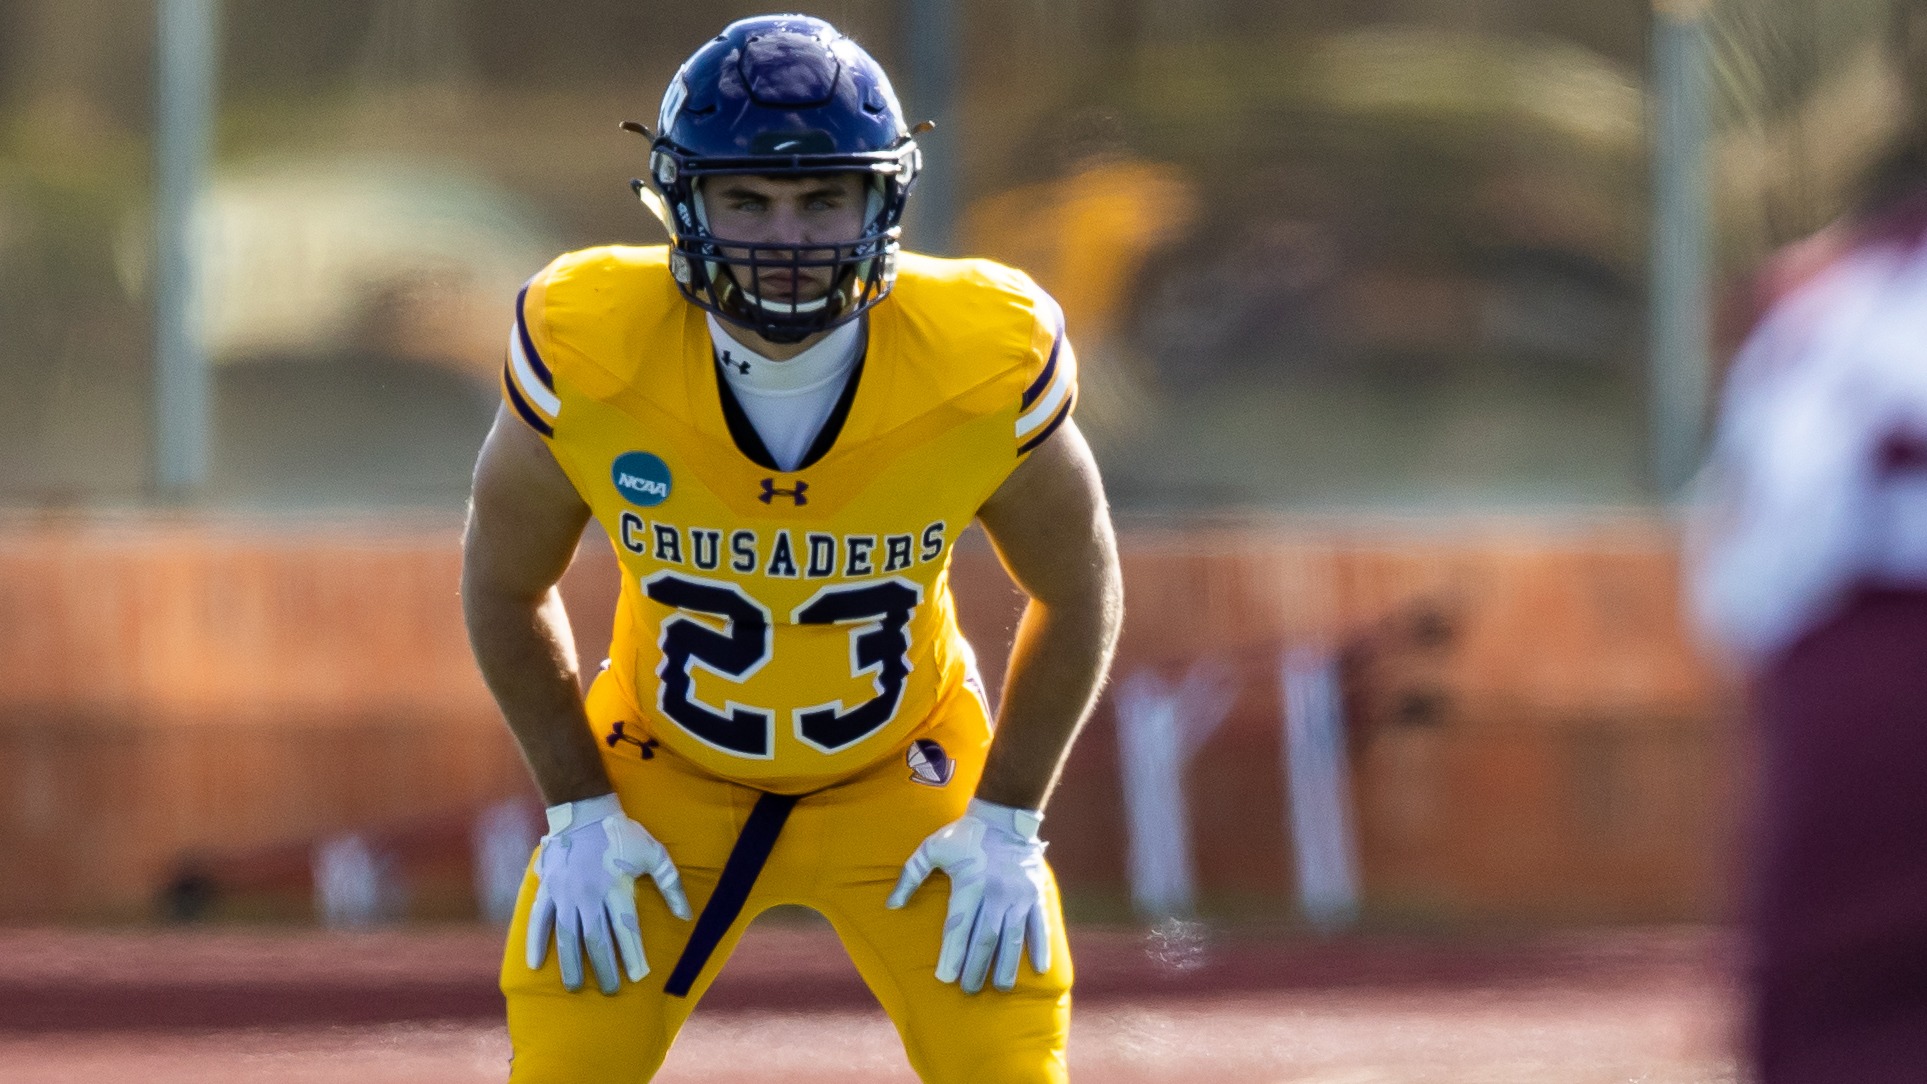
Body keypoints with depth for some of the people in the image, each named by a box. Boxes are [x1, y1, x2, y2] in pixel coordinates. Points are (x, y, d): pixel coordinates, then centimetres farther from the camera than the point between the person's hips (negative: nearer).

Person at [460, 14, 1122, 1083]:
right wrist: (579, 811, -5)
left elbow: (1077, 591, -4)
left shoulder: (985, 368, -24)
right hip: (662, 779, 0)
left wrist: (1006, 822, -6)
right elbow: (505, 585, -4)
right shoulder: (590, 354, -25)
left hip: (906, 783, 0)